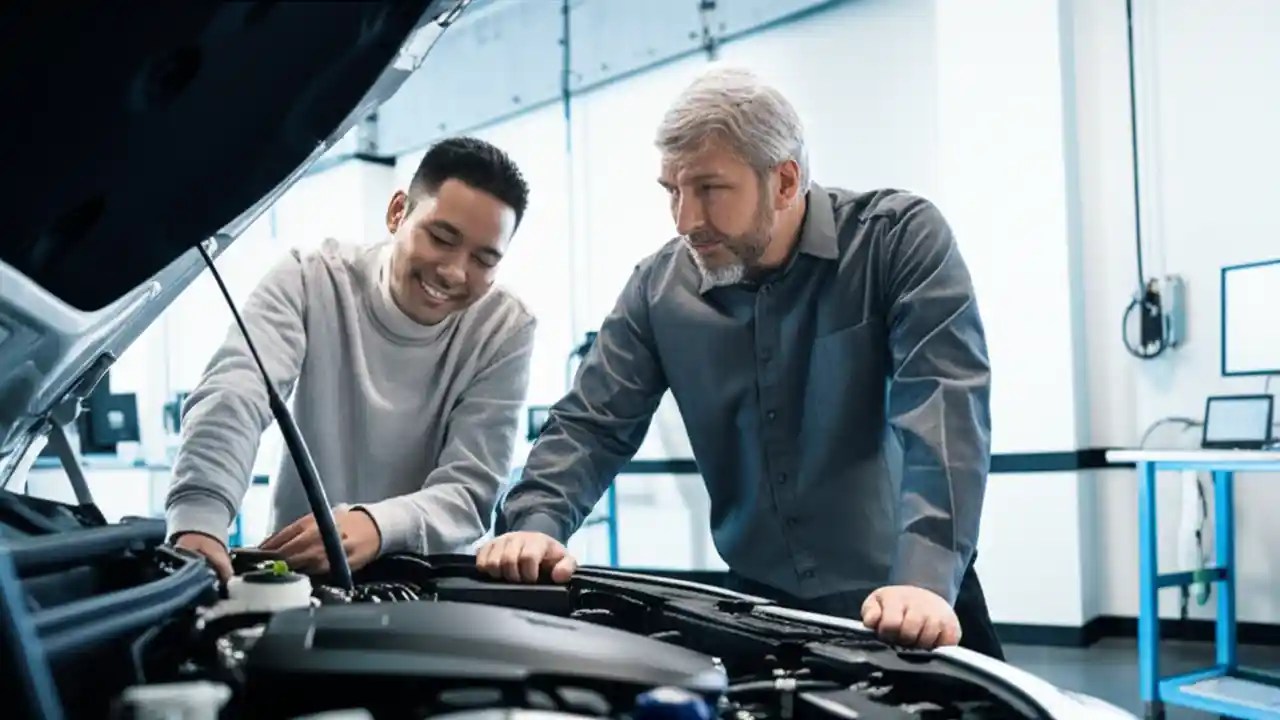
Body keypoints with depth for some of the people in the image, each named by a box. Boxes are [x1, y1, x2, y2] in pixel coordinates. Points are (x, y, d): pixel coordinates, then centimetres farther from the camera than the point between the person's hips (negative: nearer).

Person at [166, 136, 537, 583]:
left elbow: (471, 490, -13)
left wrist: (379, 525, -34)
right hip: (294, 569, 1)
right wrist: (199, 520, -43)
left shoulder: (505, 331, -7)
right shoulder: (311, 281, -8)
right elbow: (232, 396, -25)